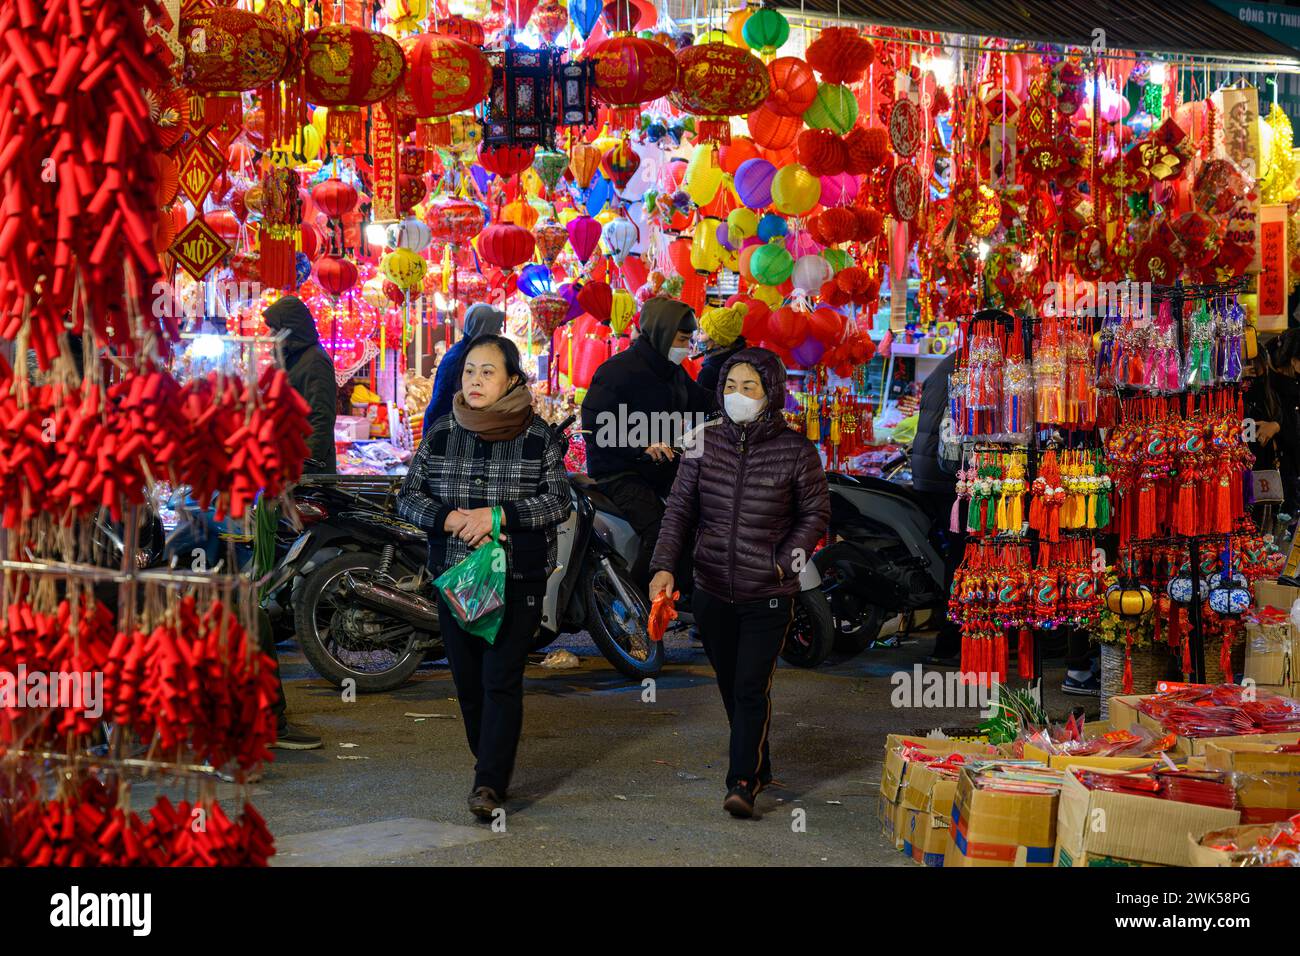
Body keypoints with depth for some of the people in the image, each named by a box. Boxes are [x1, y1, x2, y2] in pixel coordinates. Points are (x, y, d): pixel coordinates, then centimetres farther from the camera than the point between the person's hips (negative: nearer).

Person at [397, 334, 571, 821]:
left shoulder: (538, 436, -1)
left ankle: (490, 783, -10)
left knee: (501, 680, -10)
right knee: (467, 681, 8)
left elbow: (559, 501, -6)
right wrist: (449, 519, -13)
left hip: (518, 579, -3)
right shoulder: (441, 433, 7)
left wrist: (496, 515, -17)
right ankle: (494, 768, 25)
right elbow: (409, 495, 6)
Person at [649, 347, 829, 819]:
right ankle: (759, 767, 31)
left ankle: (742, 781, -6)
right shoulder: (707, 441, 0)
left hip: (769, 594, -4)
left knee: (751, 689, -10)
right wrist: (664, 565, -12)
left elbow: (816, 514, 2)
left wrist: (783, 563, -9)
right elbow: (680, 508, 1)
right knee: (730, 687, 14)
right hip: (712, 590, 4)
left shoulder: (795, 451, -8)